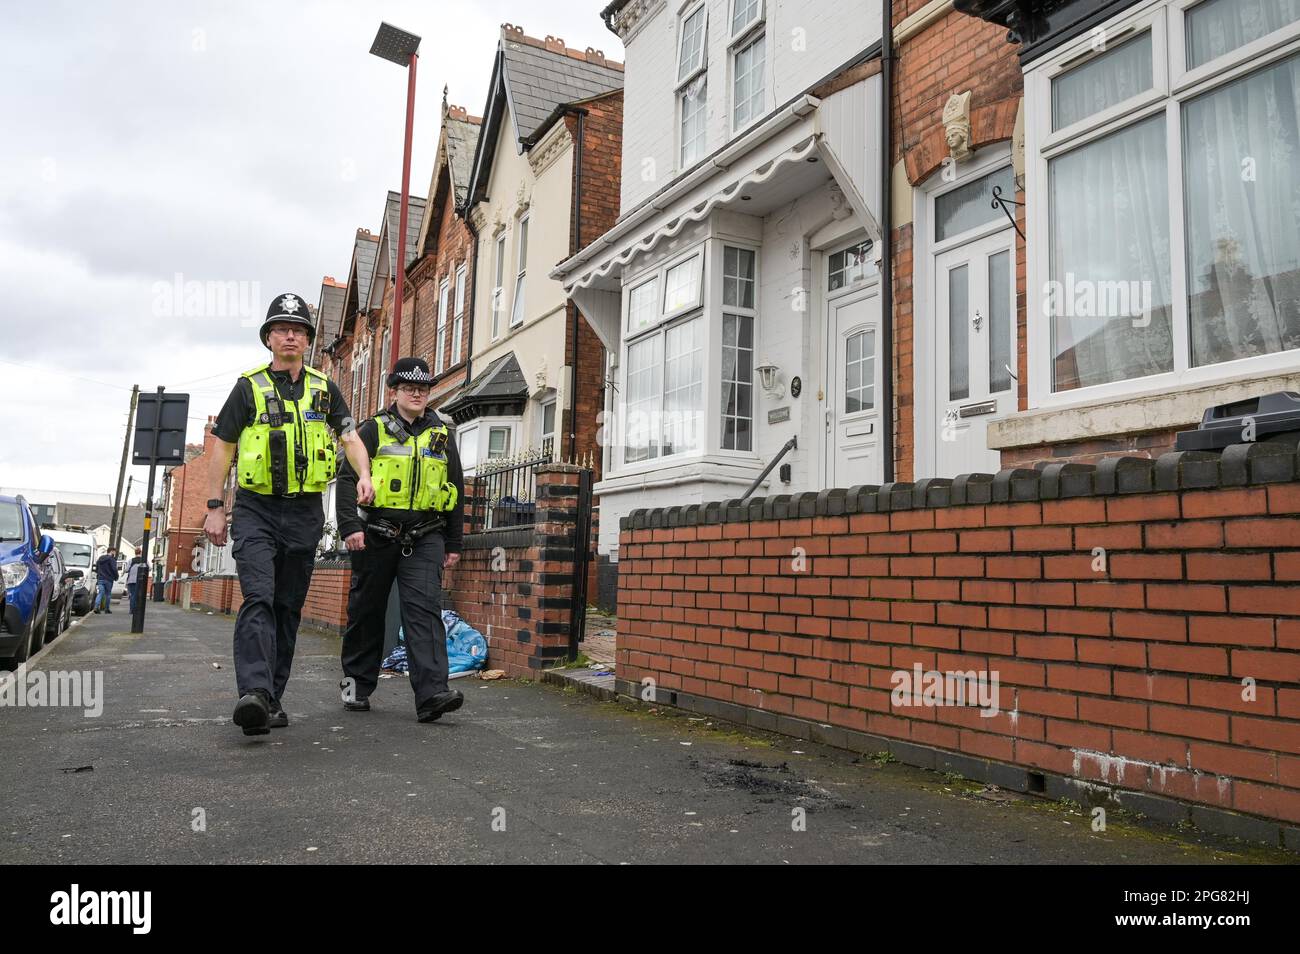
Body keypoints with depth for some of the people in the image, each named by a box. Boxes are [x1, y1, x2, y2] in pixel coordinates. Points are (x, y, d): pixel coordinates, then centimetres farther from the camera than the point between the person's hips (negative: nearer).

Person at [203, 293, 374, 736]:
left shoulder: (324, 390, 11)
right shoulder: (249, 387, 4)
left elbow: (350, 437, 4)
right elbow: (222, 448, 5)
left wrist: (364, 476, -16)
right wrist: (214, 508, 0)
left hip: (305, 513, 3)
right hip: (256, 511, -3)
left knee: (288, 608, 7)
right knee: (258, 599, -18)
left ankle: (272, 699, 14)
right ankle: (254, 694, -27)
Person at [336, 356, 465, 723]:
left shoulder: (441, 436, 12)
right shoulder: (373, 430, 4)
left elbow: (456, 491, 15)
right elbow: (347, 477, -4)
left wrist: (453, 544, 12)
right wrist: (350, 525, -17)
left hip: (425, 539, 1)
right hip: (376, 537, -1)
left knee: (424, 609, -11)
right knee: (367, 610, 9)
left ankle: (431, 693, -19)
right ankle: (357, 683, 27)